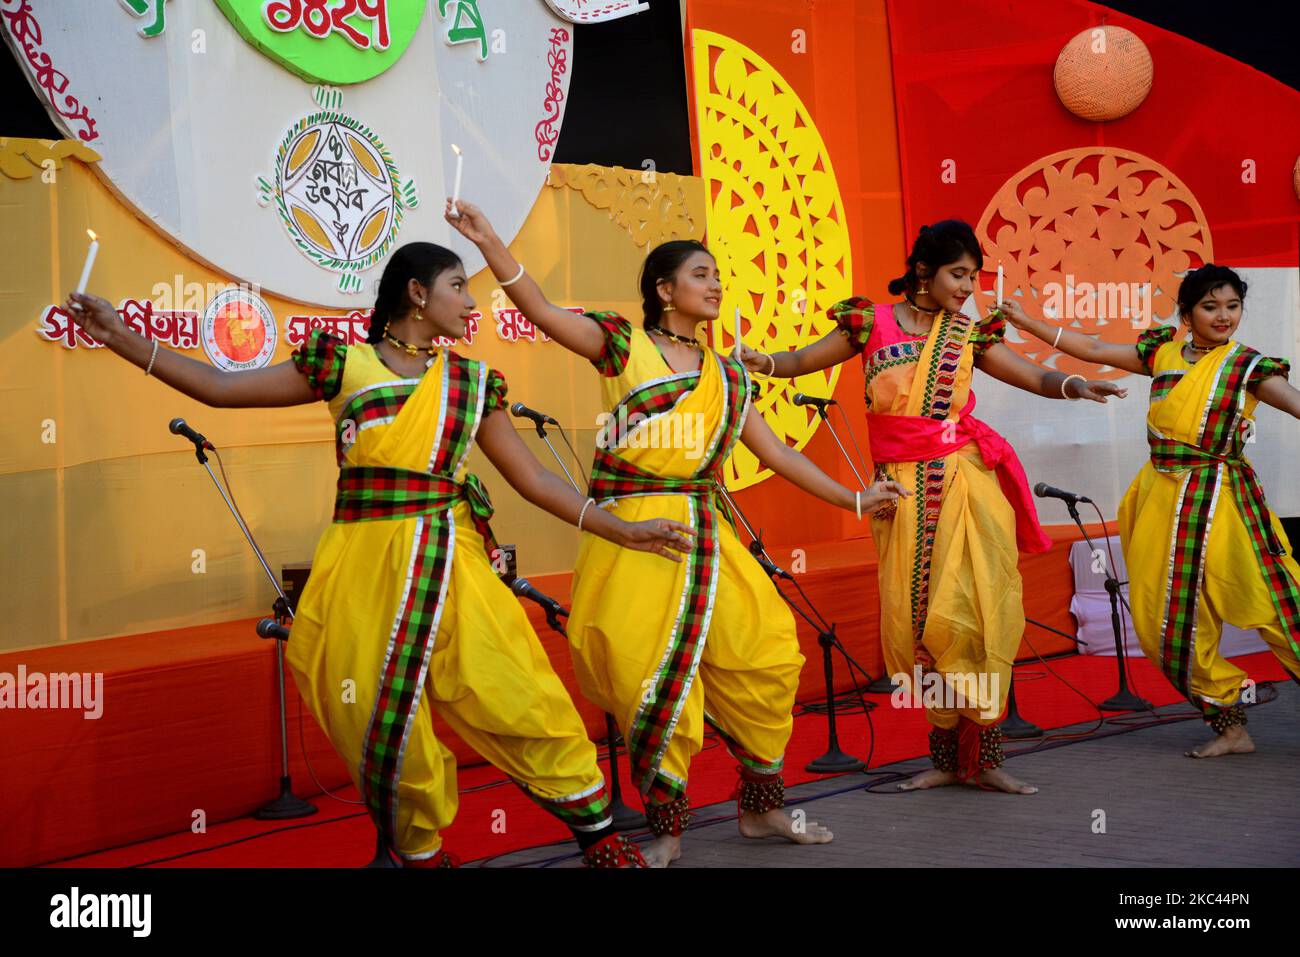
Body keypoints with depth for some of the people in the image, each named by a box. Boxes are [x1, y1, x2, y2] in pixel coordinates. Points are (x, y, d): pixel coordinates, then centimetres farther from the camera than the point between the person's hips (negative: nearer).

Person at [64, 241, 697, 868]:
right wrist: (123, 339, -1)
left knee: (520, 702, -5)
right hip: (363, 569, -1)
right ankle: (421, 851, 25)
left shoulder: (472, 382, 11)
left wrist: (621, 531, 7)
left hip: (448, 565, 1)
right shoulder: (343, 364, 5)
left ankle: (597, 833, 13)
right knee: (378, 724, 1)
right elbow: (221, 388, 6)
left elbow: (532, 478, 13)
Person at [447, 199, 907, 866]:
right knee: (651, 680, -5)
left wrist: (852, 500, 19)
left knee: (762, 660, 2)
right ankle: (666, 830, 11)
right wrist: (490, 243, -23)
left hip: (704, 535, 5)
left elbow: (775, 453, 19)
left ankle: (762, 808, 21)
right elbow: (541, 311, -10)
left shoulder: (729, 377, 15)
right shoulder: (623, 345, 2)